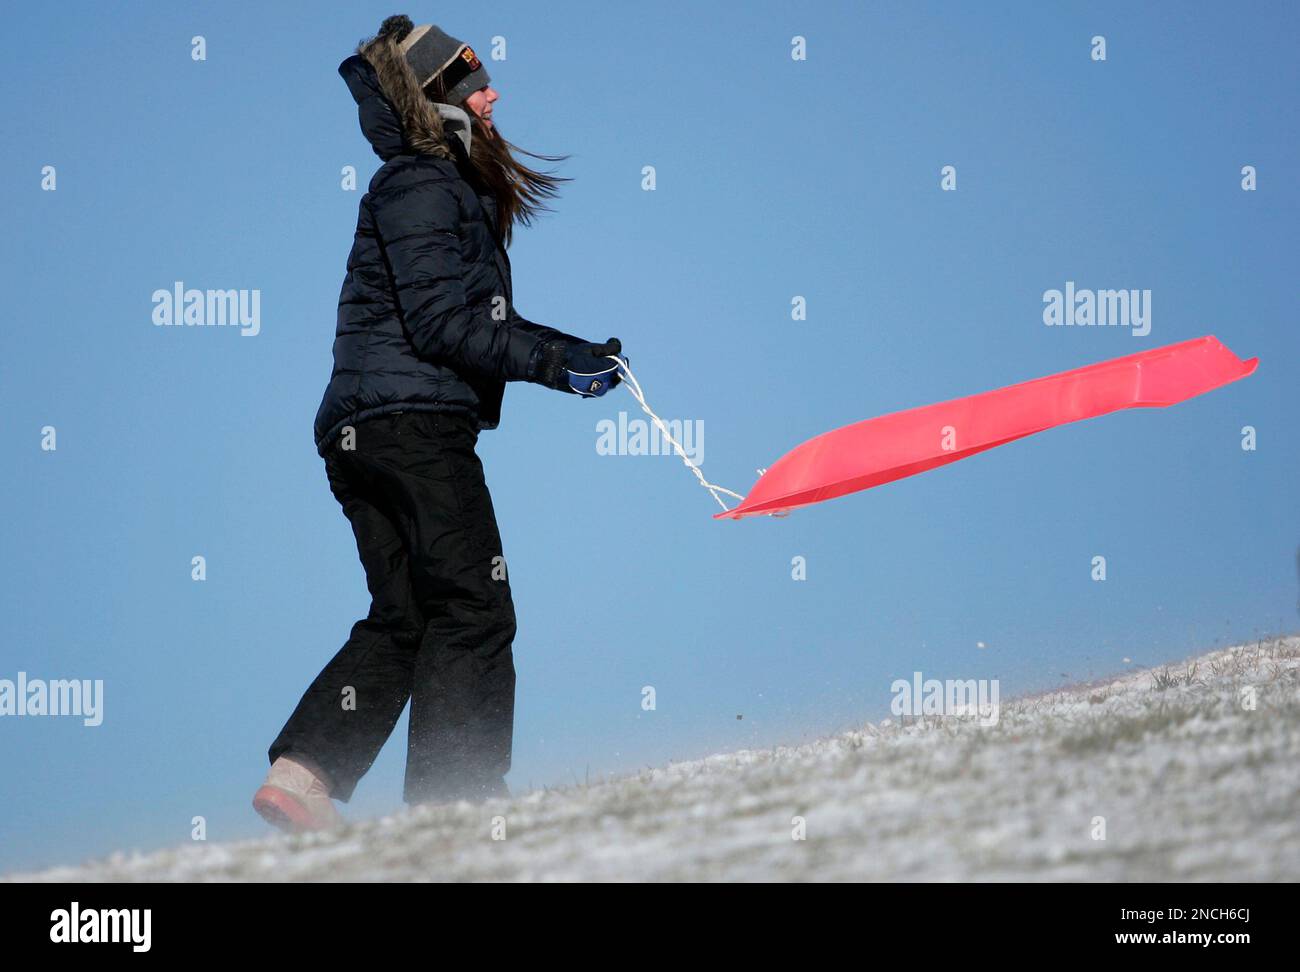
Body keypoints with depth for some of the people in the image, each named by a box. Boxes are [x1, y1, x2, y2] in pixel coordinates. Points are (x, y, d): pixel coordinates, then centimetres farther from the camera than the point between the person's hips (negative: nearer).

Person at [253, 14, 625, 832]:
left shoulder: (450, 190, 24)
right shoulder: (421, 189, -7)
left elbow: (476, 323, 27)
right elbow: (443, 324, -16)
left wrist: (573, 350, 20)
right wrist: (557, 362, -15)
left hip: (363, 429, 10)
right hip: (413, 421, -10)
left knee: (403, 622, 9)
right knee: (473, 611, -9)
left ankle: (302, 773, 0)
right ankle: (457, 797, -12)